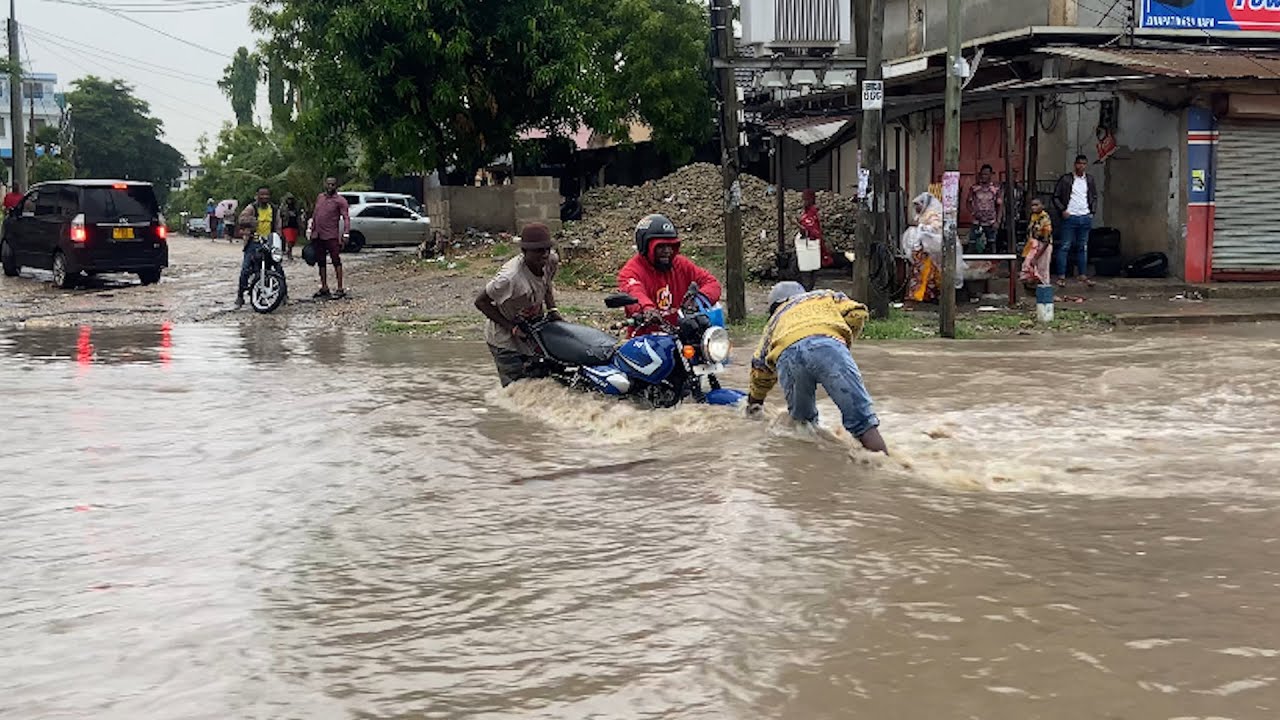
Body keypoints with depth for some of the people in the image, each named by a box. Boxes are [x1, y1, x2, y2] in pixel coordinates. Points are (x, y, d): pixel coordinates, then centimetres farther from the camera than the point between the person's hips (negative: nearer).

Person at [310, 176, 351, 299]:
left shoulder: (340, 200, -7)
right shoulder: (320, 197, 13)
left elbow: (346, 218, -14)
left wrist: (346, 233, -25)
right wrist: (312, 230, 19)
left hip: (331, 237, -7)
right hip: (318, 236, 7)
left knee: (336, 261, -5)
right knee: (321, 262, 12)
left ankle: (340, 289, -6)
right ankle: (324, 288, 21)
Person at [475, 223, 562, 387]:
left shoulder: (552, 261, -12)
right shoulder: (511, 278, -34)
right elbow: (480, 302, -22)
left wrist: (552, 310, -2)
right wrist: (511, 327, -24)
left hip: (531, 334, 7)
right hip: (505, 340, -7)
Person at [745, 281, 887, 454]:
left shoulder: (775, 320, 42)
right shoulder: (825, 296, 40)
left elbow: (760, 364, 43)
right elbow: (856, 312, 22)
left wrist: (755, 400, 58)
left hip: (786, 354, 2)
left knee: (802, 420, 24)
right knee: (860, 418, -7)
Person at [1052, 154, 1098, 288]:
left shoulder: (1090, 180, 11)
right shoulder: (1066, 179, -2)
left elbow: (1094, 197, 21)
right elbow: (1056, 197, 1)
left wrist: (1093, 212, 8)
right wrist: (1062, 210, -10)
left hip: (1085, 218, 4)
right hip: (1070, 217, -4)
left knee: (1083, 248, 9)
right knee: (1065, 247, -5)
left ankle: (1083, 275, 15)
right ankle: (1061, 276, -4)